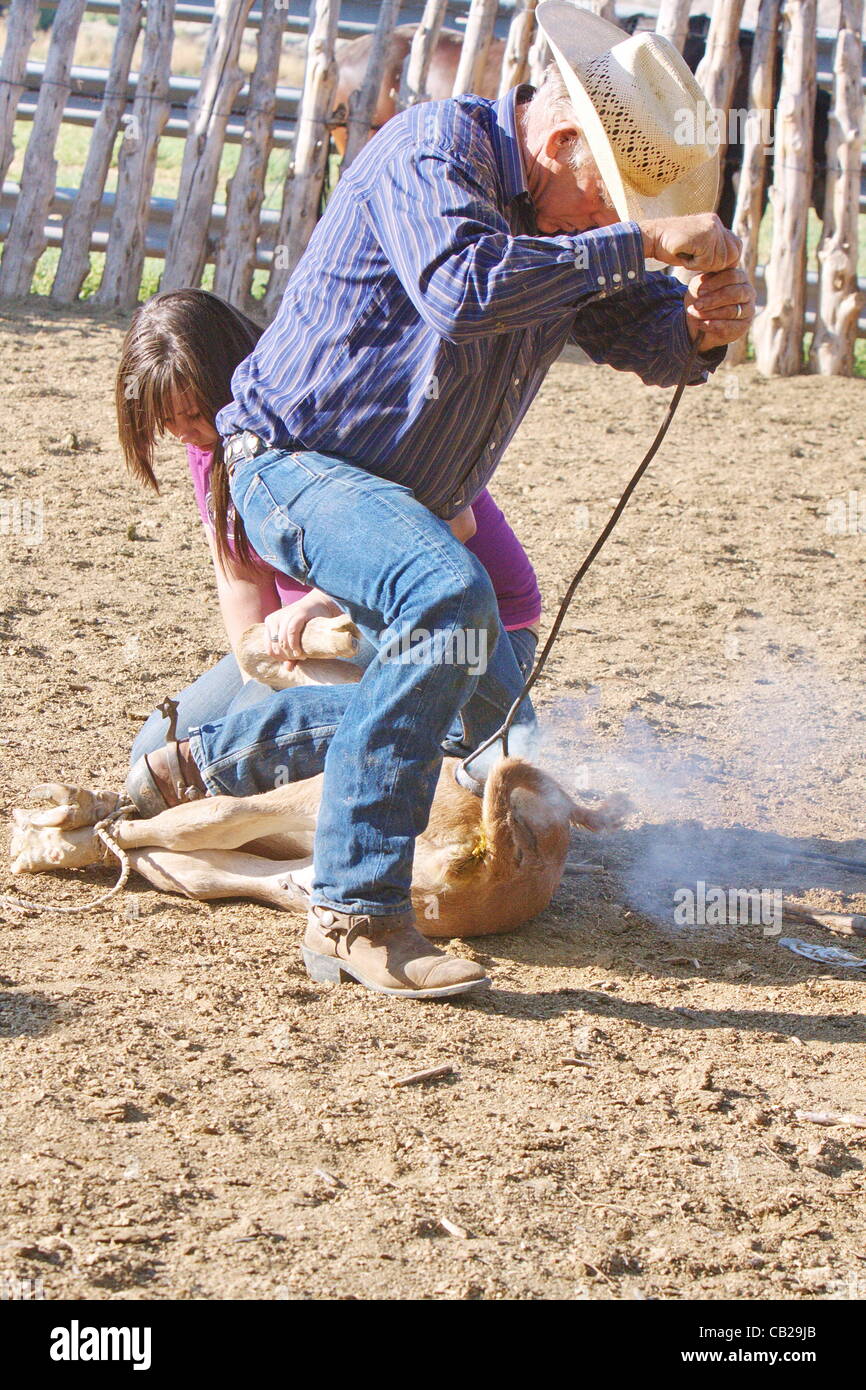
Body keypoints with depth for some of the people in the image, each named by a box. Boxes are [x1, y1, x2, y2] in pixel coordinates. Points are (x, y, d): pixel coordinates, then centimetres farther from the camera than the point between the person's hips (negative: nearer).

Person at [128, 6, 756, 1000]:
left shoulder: (561, 214, 5)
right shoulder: (436, 149, -21)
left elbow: (640, 337, 2)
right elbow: (465, 291, -39)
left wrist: (702, 323, -20)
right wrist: (634, 240, -37)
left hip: (407, 499, 10)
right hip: (293, 462, -10)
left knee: (481, 699, 23)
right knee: (447, 601, -36)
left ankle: (208, 763, 41)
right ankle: (354, 915, -34)